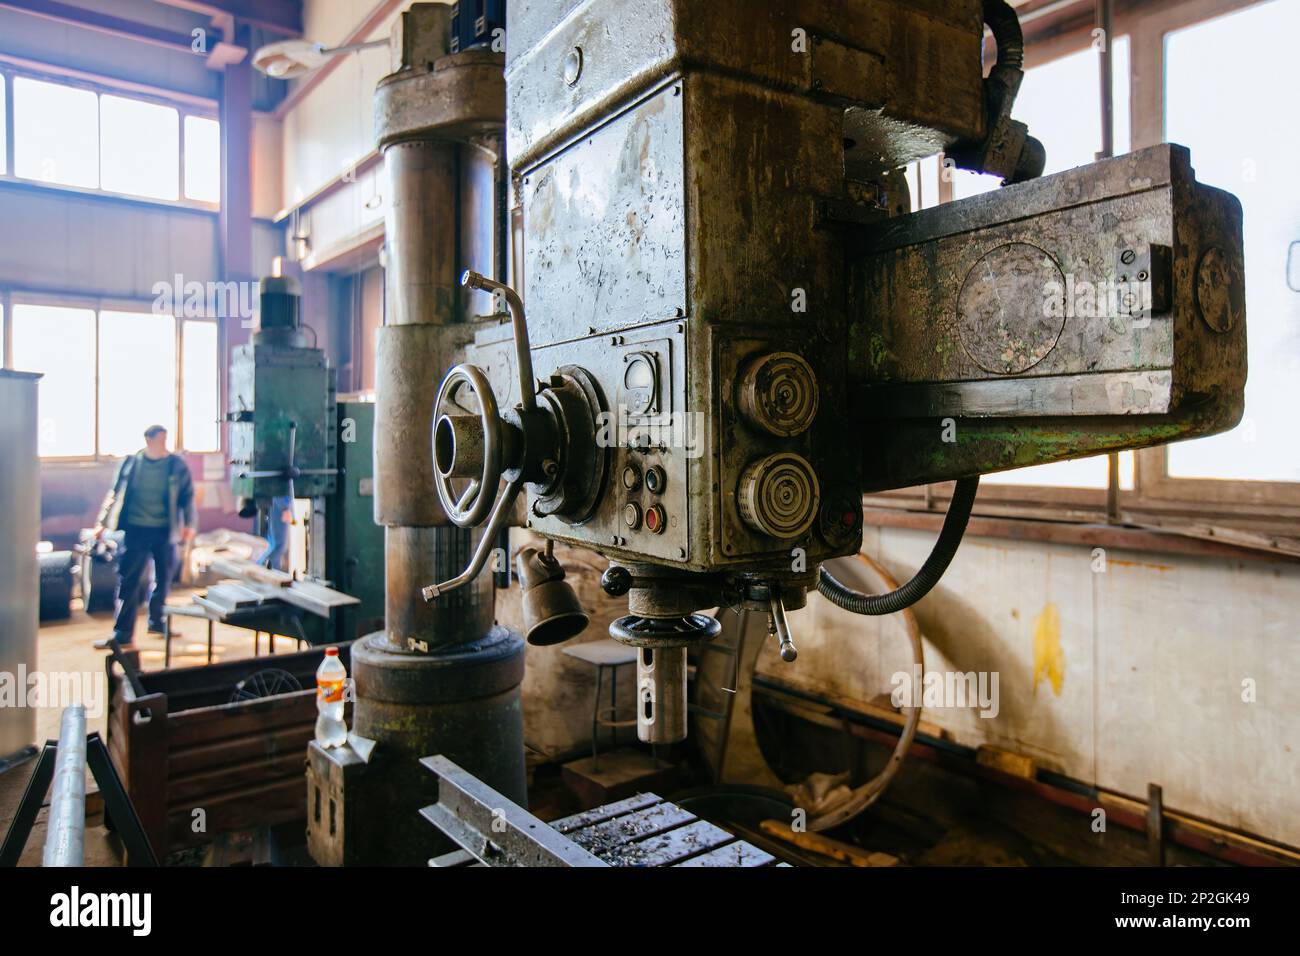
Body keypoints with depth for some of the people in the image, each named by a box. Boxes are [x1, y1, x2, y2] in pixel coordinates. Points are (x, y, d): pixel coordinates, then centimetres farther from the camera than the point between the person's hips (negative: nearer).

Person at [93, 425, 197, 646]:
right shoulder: (130, 462, 0)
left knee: (163, 578, 11)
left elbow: (187, 496, 3)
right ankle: (123, 632, 3)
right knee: (128, 580, -3)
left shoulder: (177, 465, 0)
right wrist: (102, 522, 5)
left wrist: (189, 524, -7)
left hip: (165, 530, 1)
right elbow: (115, 494, 7)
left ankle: (156, 622, 28)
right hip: (135, 529, -1)